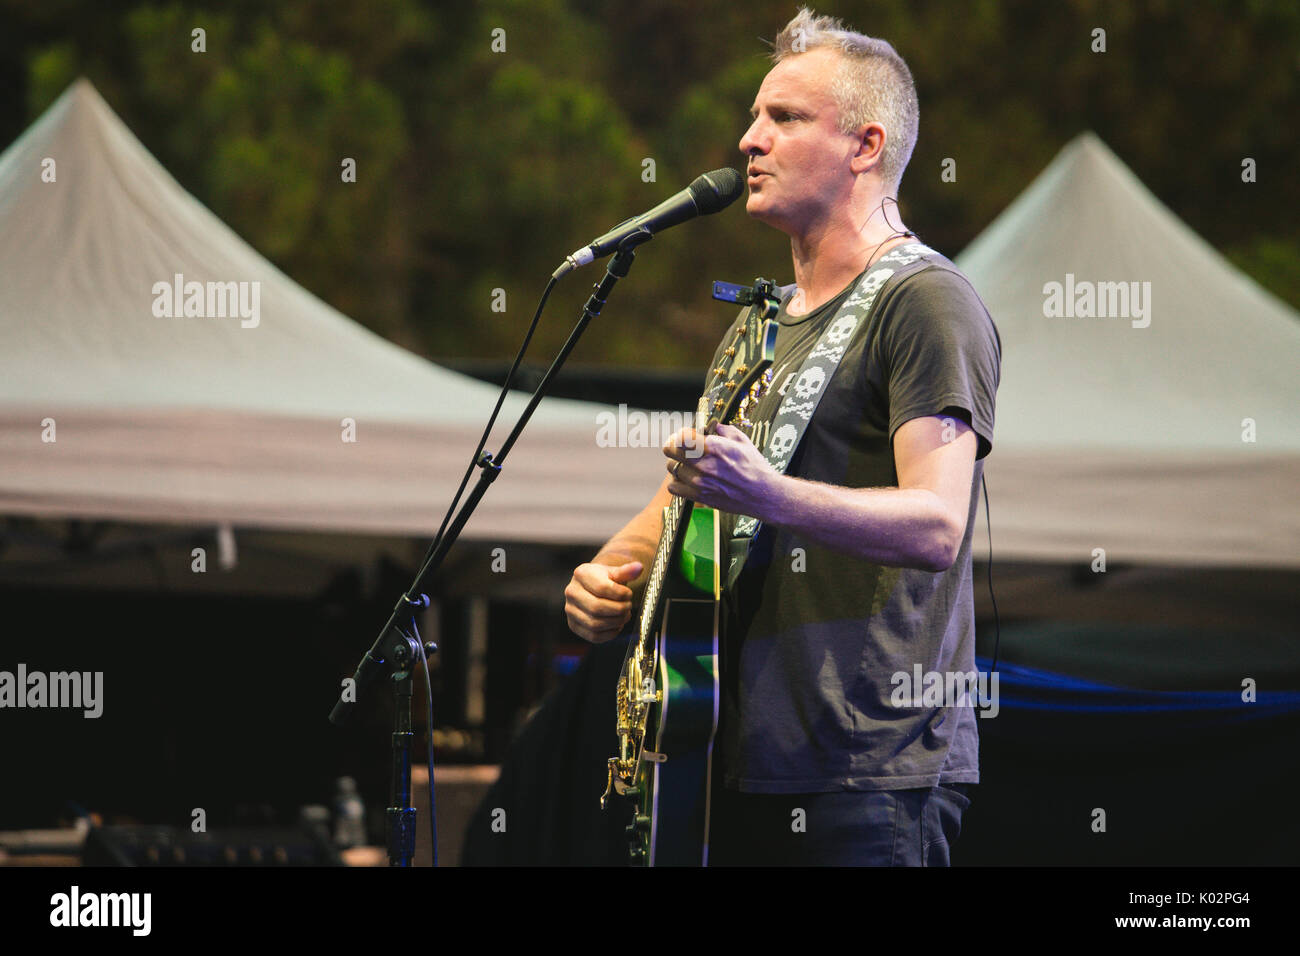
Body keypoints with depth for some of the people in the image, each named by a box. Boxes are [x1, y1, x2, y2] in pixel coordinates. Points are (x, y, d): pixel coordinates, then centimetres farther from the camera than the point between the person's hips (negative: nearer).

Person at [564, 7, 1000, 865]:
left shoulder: (925, 303, -8)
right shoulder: (765, 322, 21)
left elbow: (936, 526, -20)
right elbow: (687, 492, 28)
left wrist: (771, 497, -35)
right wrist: (608, 576, 7)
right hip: (750, 764, 8)